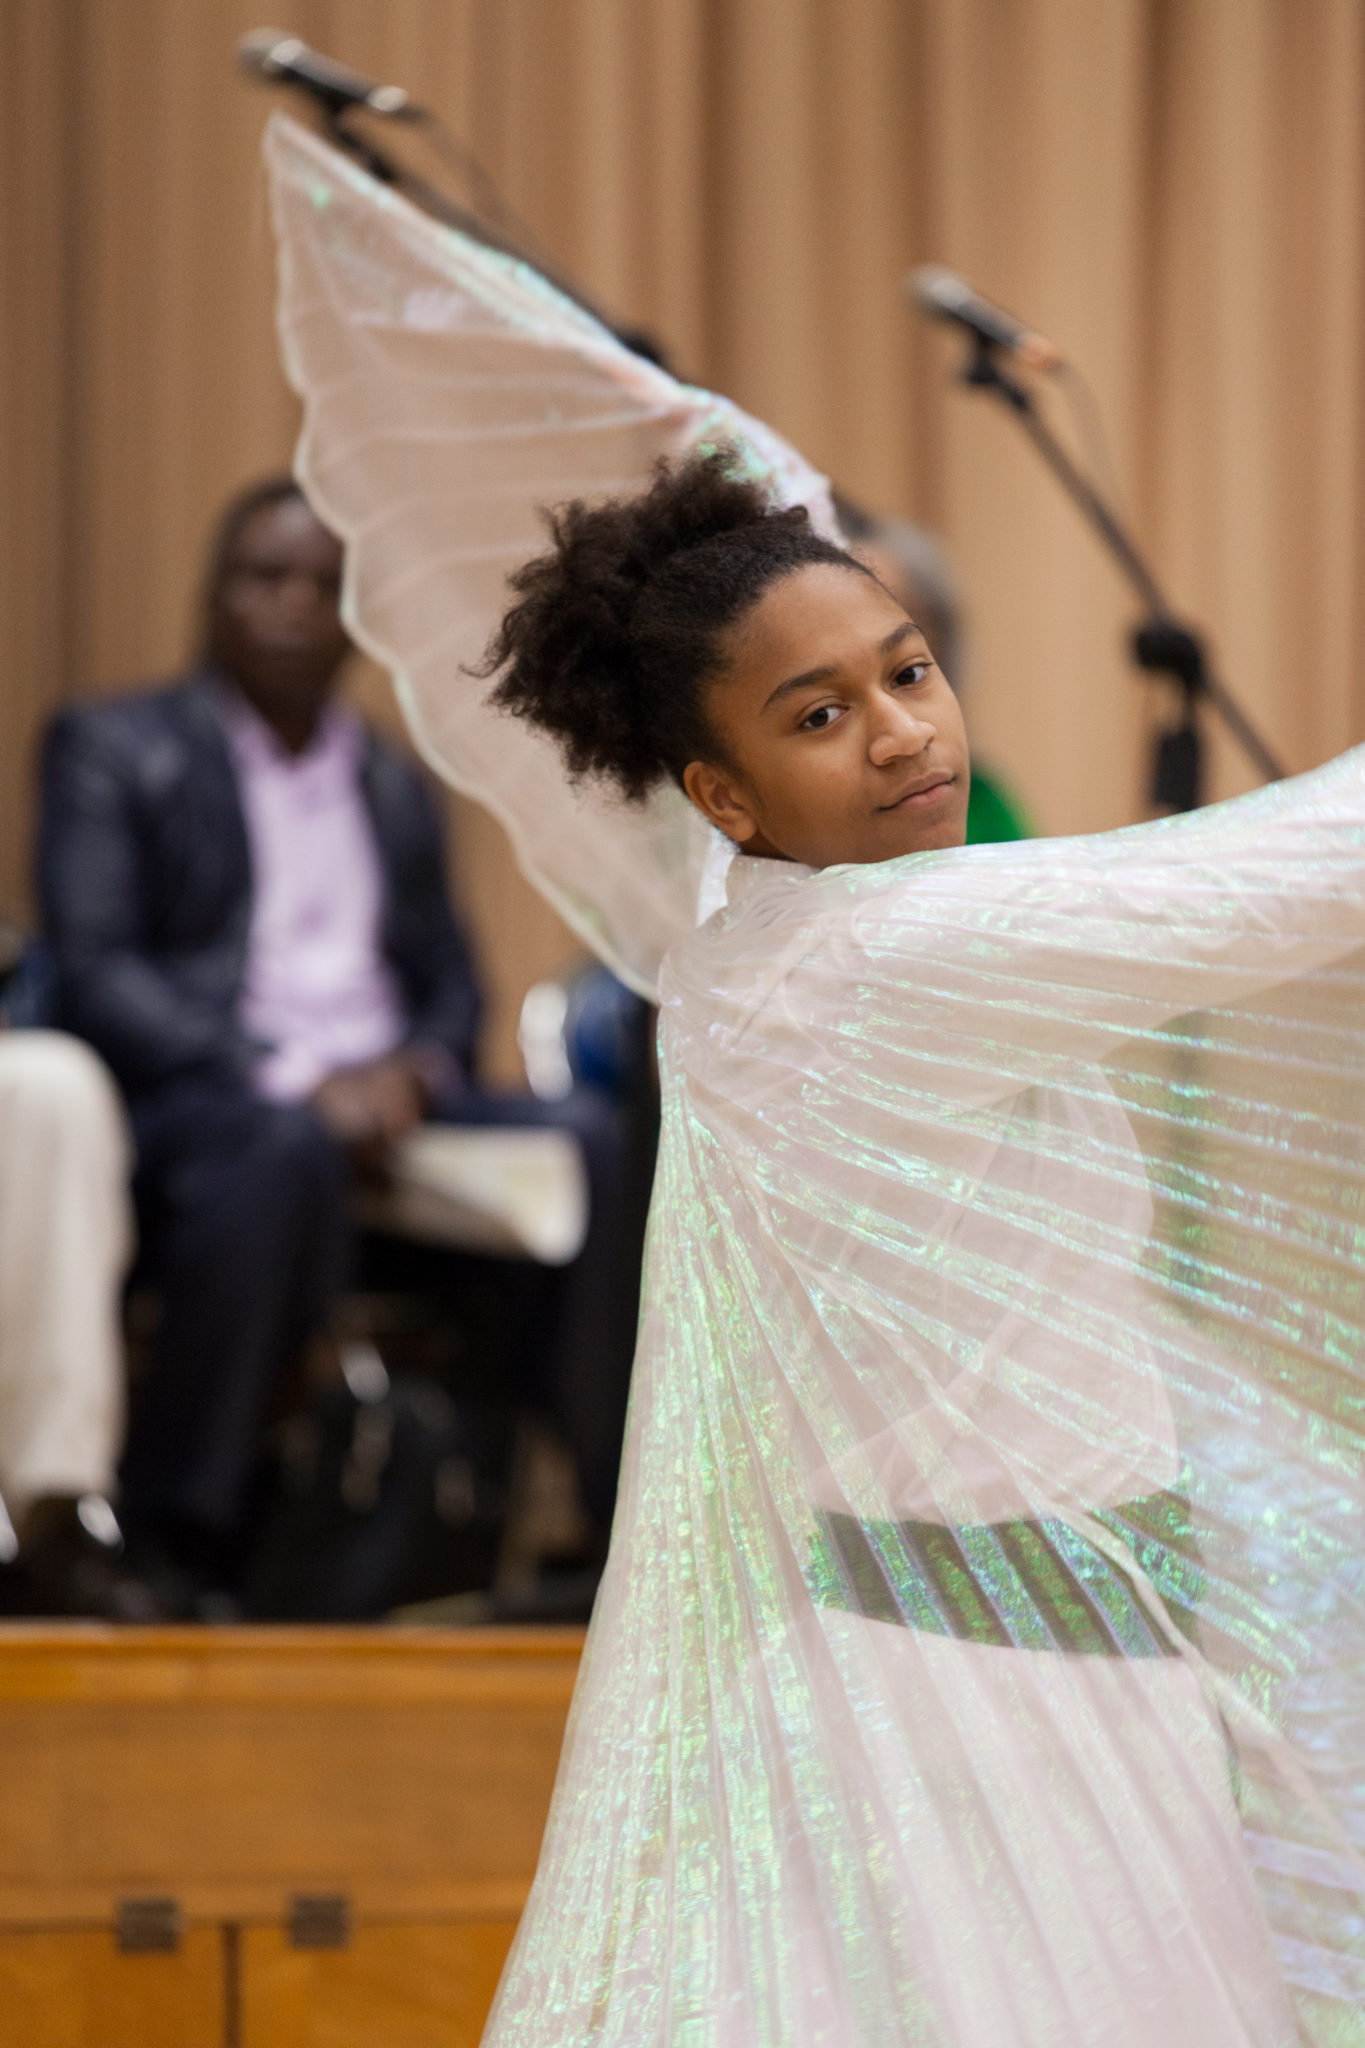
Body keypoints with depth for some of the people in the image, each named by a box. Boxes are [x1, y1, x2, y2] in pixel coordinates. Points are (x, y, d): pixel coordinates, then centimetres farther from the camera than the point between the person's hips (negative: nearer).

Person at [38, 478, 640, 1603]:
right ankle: (174, 1534, -36)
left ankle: (621, 1520, -24)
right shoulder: (112, 750, 8)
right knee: (284, 1149, -41)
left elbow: (449, 982, 20)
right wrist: (290, 1083, -18)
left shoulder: (395, 787, 24)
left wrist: (417, 1067, -6)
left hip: (381, 1093, 5)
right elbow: (94, 971, -5)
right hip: (196, 1092, -5)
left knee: (591, 1135, -24)